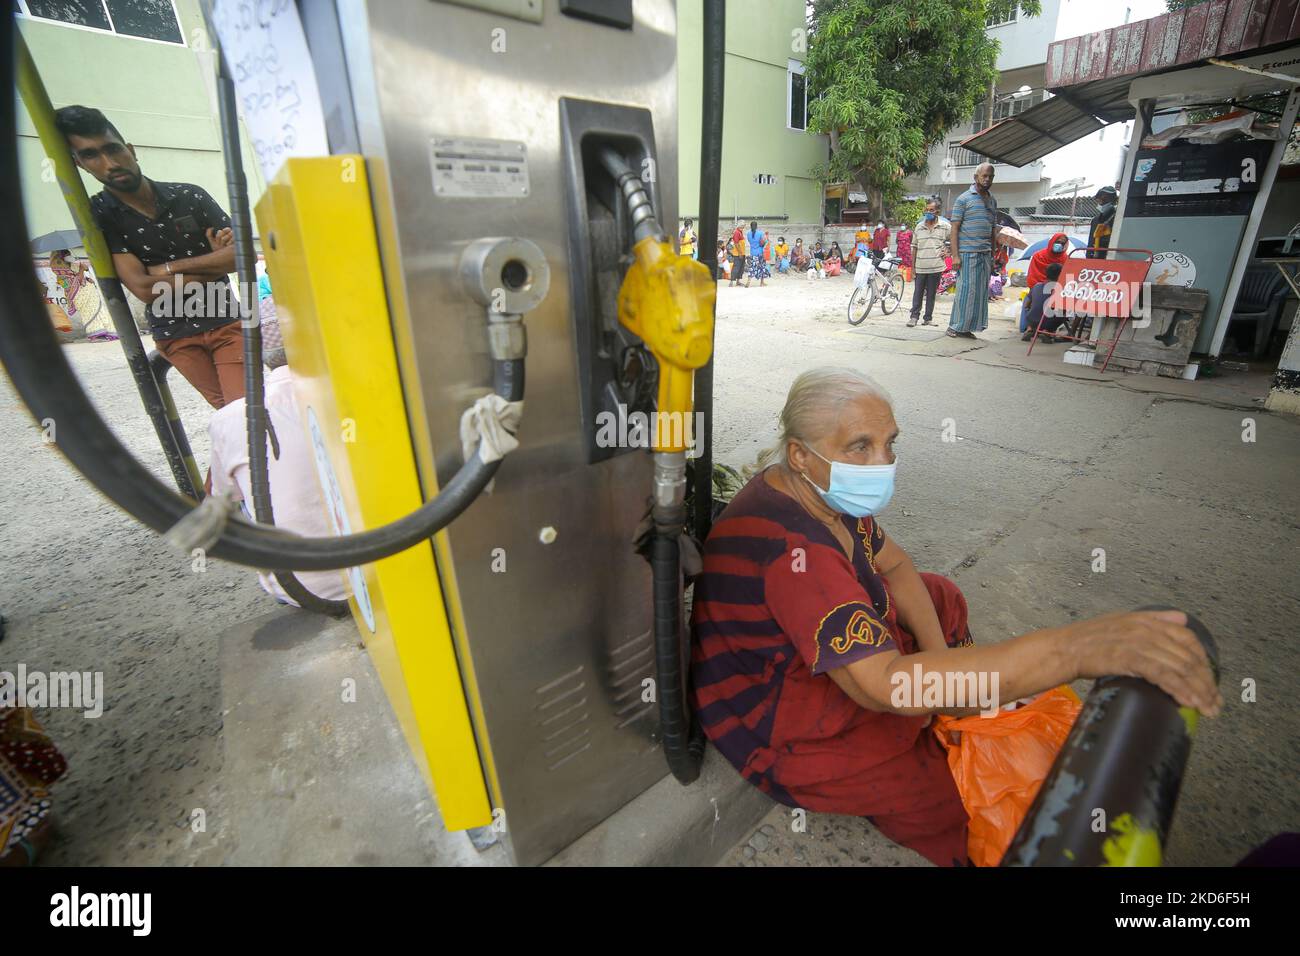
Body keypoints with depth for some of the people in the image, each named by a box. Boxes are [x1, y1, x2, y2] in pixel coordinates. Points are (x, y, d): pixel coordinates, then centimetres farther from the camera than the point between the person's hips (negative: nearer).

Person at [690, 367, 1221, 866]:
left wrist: (940, 656, -9)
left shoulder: (827, 492, -7)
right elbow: (882, 684, -42)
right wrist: (1076, 648, -46)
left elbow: (893, 564, 6)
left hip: (833, 652, 9)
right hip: (775, 725, -8)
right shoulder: (790, 547, -37)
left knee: (942, 597, 13)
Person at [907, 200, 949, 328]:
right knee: (918, 293, 4)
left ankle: (928, 318, 12)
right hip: (920, 266, 1)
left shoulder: (945, 226, 0)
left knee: (931, 294, 5)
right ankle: (914, 316, 11)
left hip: (936, 266, -1)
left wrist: (947, 251, 0)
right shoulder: (919, 227, 7)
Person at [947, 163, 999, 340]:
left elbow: (993, 230, 21)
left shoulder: (993, 201, 18)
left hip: (985, 254, 6)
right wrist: (955, 255, -13)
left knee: (981, 292, 4)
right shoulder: (964, 199, 0)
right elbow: (955, 228, -4)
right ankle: (955, 327, 1)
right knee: (965, 290, -7)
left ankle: (967, 328, 9)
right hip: (968, 253, -6)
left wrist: (992, 255, 15)